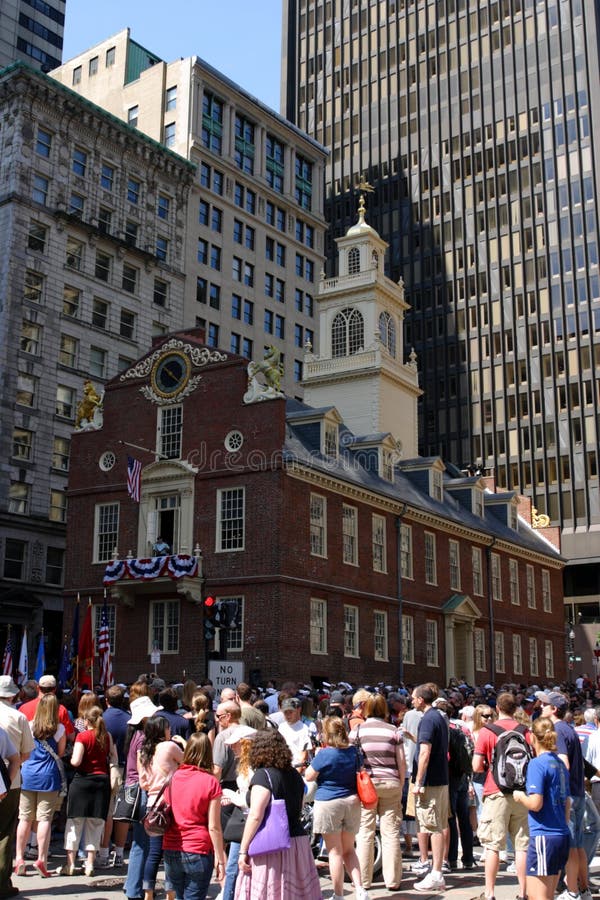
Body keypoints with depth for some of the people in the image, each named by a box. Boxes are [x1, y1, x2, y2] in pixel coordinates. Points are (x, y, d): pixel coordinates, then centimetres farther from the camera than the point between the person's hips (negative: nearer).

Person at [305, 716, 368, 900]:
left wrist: (316, 756, 3)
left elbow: (309, 776, -5)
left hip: (328, 803, -5)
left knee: (335, 852, 4)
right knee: (349, 850, 16)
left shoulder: (324, 754, -15)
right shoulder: (353, 751, 2)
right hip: (352, 802, 5)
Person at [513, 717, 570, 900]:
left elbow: (535, 804, -19)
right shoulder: (560, 764, 11)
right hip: (562, 836, 9)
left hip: (543, 836, -9)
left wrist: (520, 796, 0)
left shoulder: (537, 764, -13)